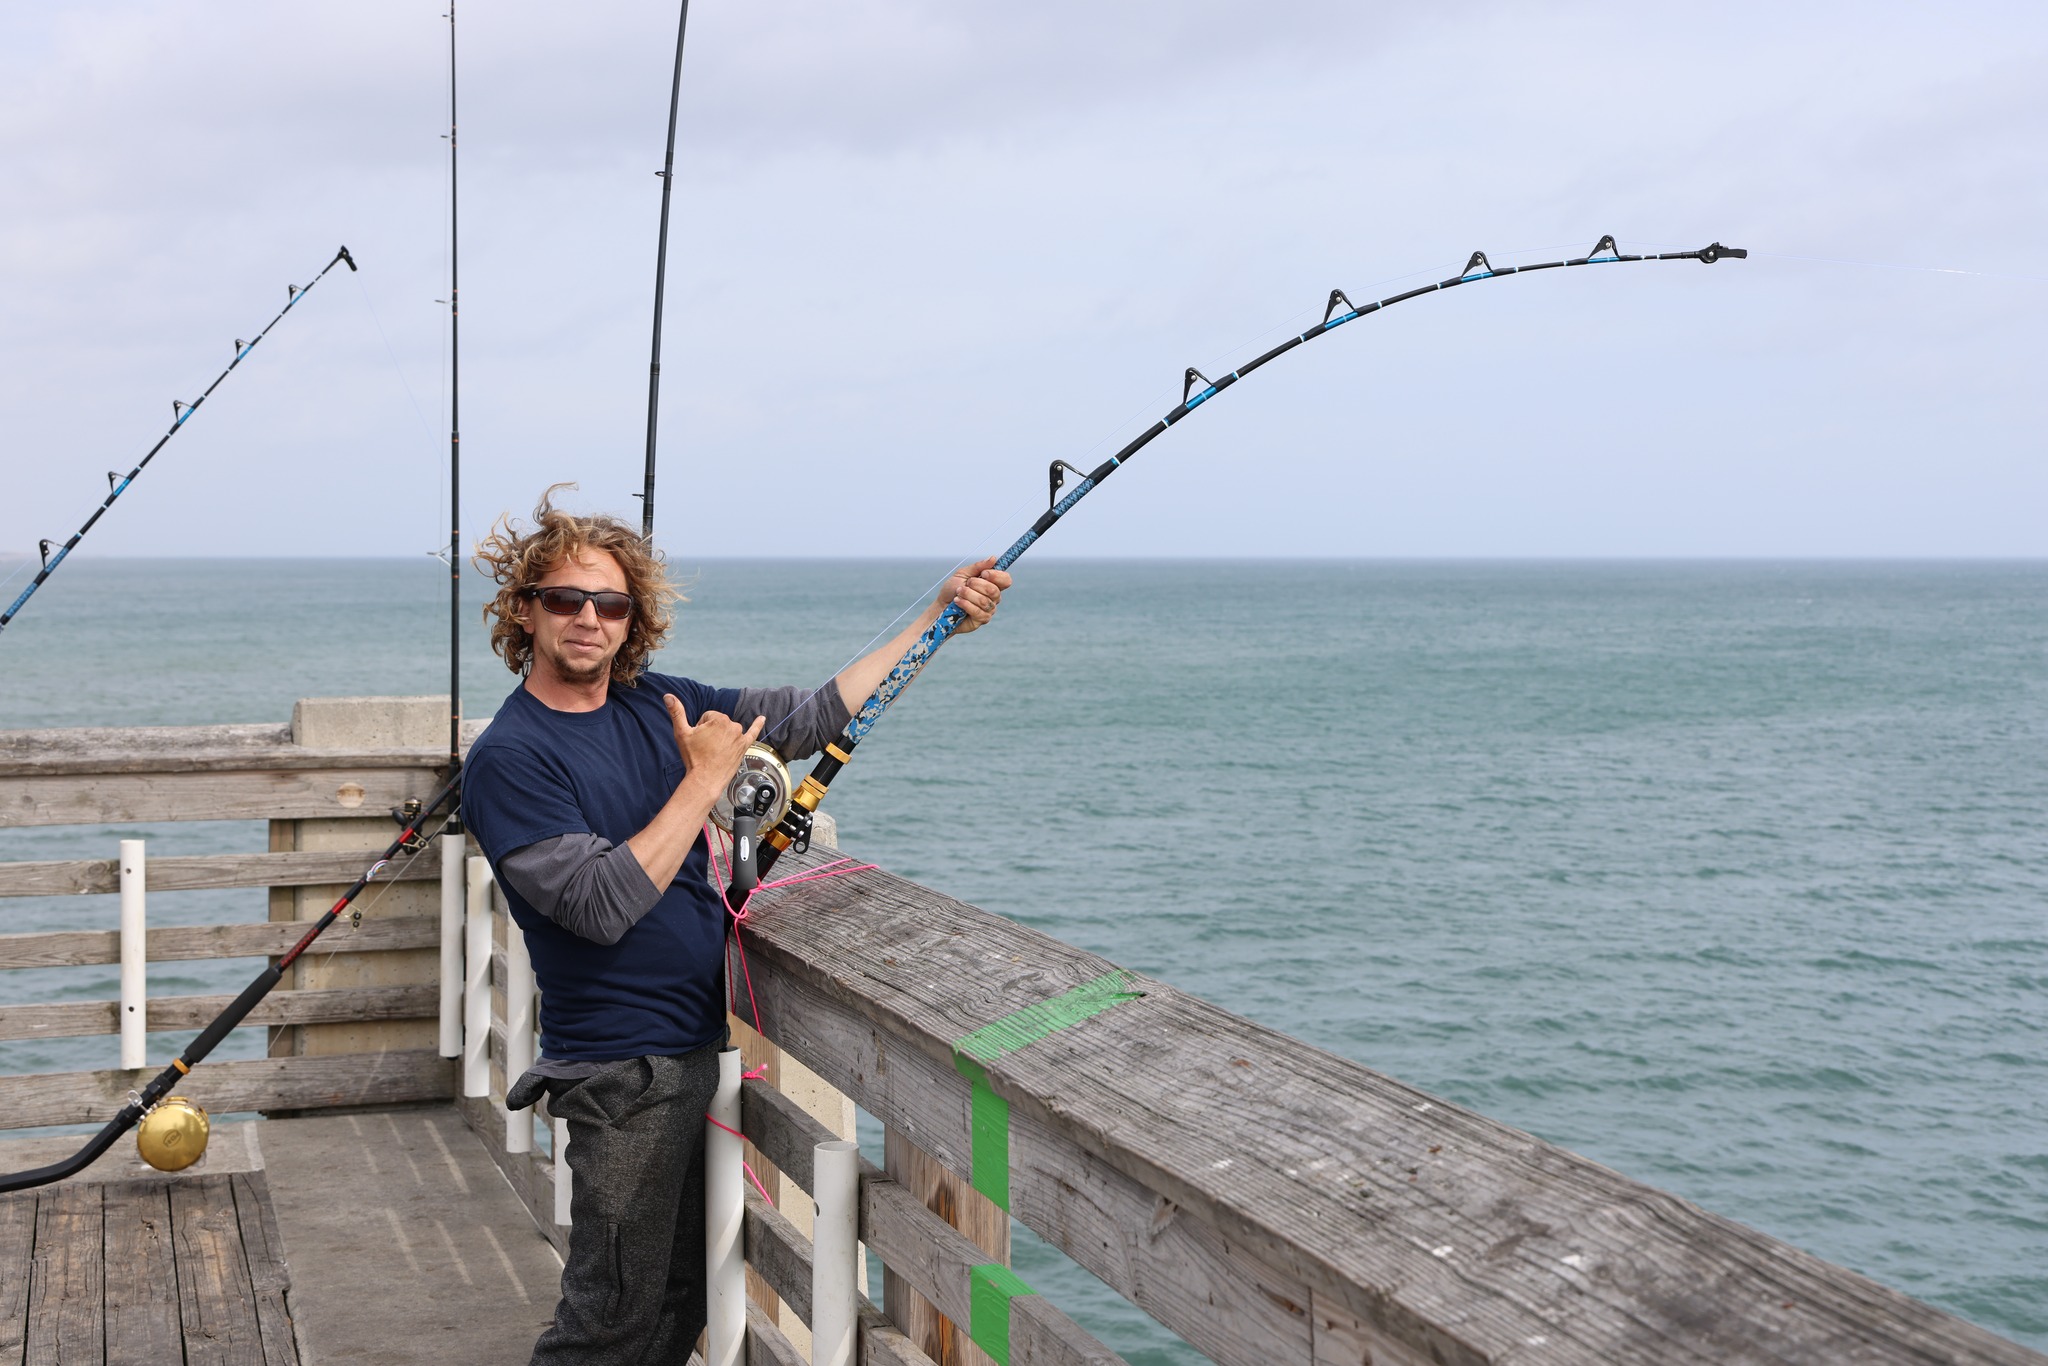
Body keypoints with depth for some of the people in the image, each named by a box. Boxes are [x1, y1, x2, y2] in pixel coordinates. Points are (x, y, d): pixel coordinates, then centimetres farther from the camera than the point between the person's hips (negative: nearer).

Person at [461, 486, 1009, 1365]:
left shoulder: (655, 705, 5)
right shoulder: (509, 757, -15)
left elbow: (813, 718, 9)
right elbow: (602, 905, -24)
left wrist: (939, 617, 4)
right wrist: (705, 779, -19)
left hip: (697, 1044, 7)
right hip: (623, 1068, -7)